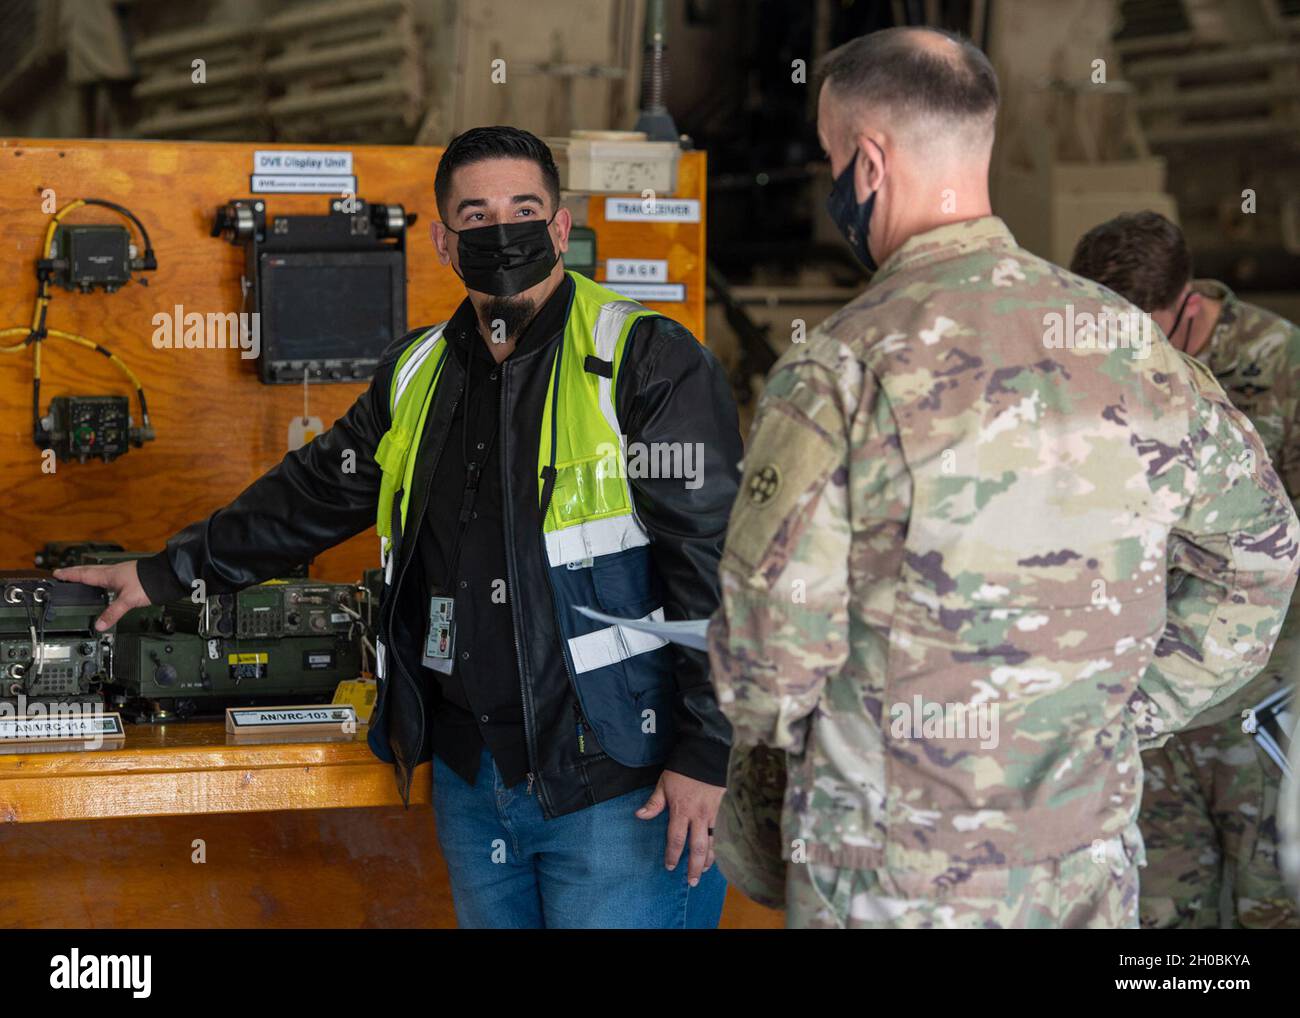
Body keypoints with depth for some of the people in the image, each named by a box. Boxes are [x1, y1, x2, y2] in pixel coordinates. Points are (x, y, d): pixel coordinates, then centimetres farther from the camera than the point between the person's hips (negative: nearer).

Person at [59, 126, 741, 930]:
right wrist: (166, 575, 28)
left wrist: (707, 755, -15)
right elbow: (312, 495, 25)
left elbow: (719, 561, -12)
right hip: (472, 773, 6)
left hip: (620, 781, -6)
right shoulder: (419, 375, 11)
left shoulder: (648, 362, -9)